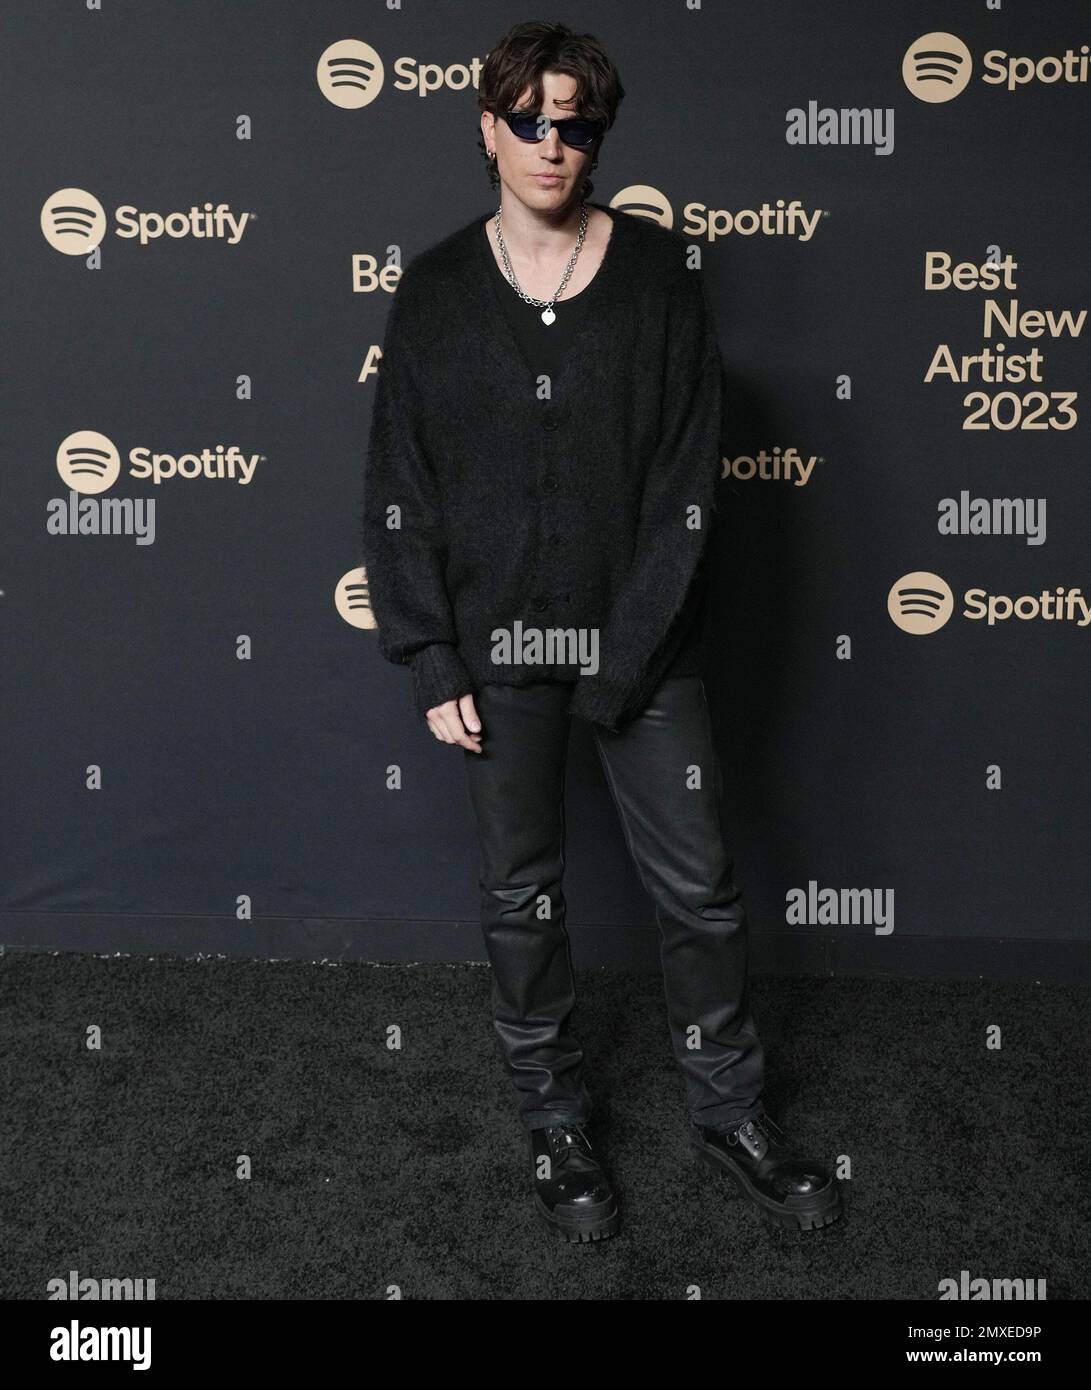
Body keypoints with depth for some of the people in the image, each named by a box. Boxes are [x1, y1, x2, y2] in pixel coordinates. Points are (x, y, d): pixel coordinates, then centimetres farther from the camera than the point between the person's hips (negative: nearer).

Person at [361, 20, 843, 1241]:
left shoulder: (656, 275, -3)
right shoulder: (436, 291, 0)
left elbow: (688, 478, -6)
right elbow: (400, 494, 0)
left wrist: (626, 655, -12)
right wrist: (432, 663, -6)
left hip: (642, 639, 0)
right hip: (498, 647, 1)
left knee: (697, 886, 7)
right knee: (521, 897, 10)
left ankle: (729, 1114, 27)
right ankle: (554, 1126, 29)